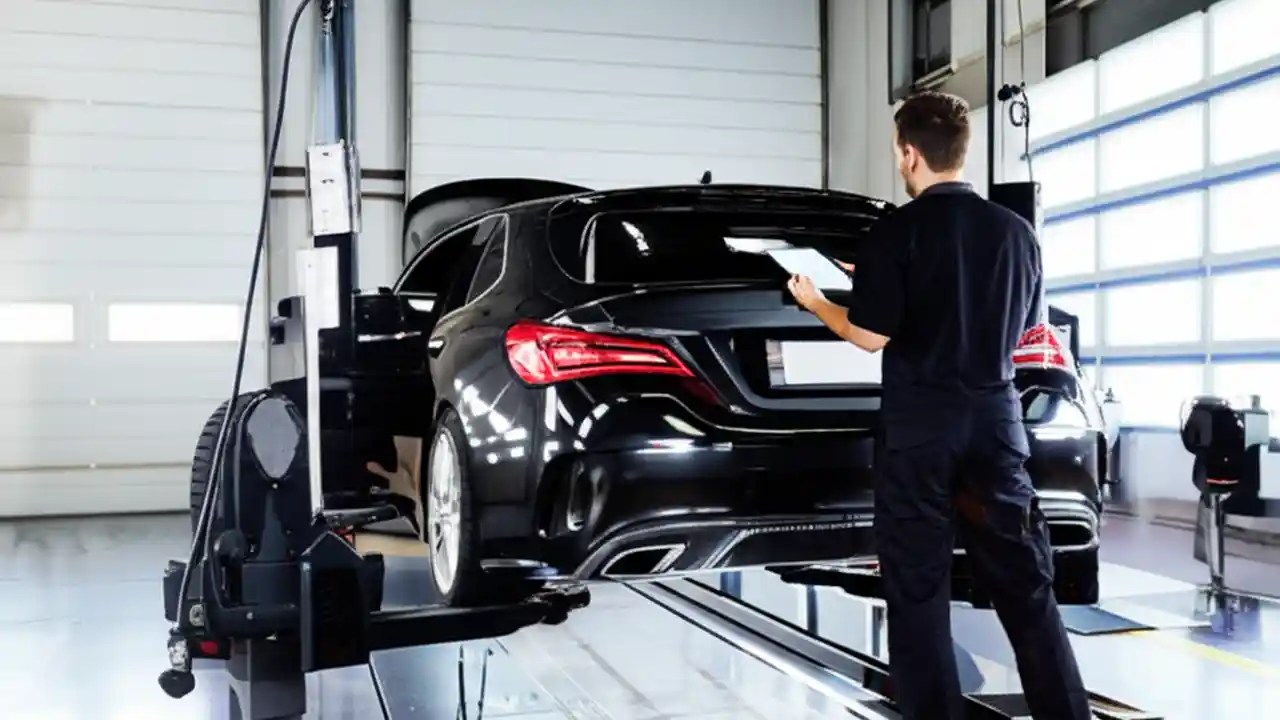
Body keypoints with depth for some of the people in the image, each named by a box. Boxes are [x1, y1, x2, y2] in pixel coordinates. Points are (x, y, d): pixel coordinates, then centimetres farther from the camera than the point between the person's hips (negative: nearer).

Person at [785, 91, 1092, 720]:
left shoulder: (897, 231, -9)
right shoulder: (1016, 231, 7)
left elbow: (871, 336, -11)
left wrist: (815, 304, 9)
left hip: (920, 426, -4)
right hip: (995, 420, 5)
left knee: (918, 590, 4)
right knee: (1026, 585, 11)